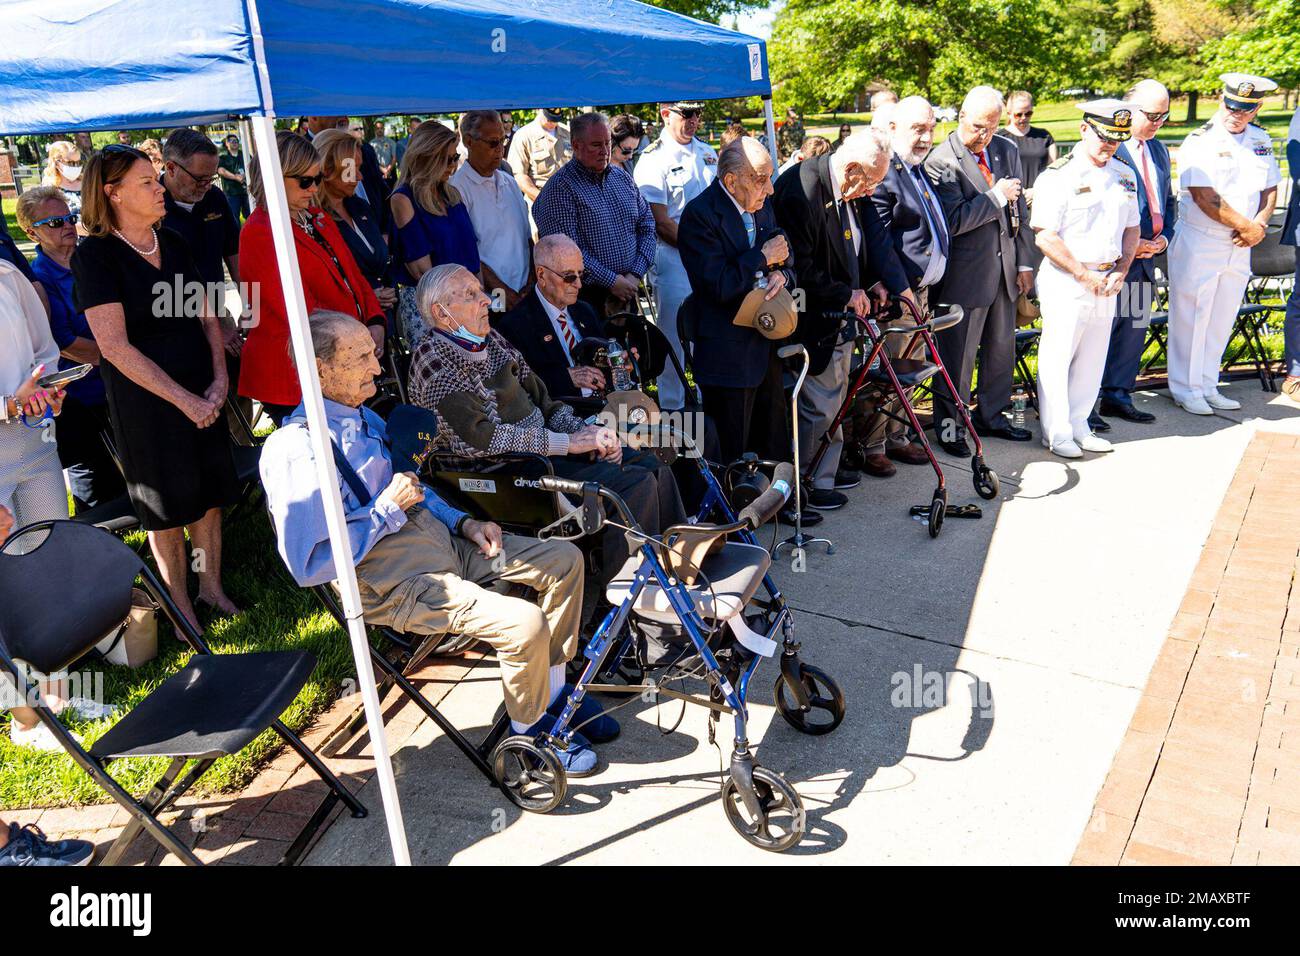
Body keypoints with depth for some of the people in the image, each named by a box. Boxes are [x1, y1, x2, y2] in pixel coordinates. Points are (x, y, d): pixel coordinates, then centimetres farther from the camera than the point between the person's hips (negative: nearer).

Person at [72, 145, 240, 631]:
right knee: (166, 507, 7)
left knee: (209, 493, 12)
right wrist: (183, 399, -18)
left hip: (202, 394, 5)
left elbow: (206, 316, 8)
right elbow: (115, 346, -17)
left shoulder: (172, 243, 7)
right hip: (144, 398, -5)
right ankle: (181, 608, 22)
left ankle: (211, 587, 29)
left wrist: (219, 380, -6)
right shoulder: (95, 255, -11)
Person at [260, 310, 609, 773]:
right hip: (393, 580, -9)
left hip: (439, 539, 10)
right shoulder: (295, 450, -17)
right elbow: (309, 566, -22)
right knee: (525, 624, -27)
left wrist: (463, 522, 8)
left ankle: (553, 696, 20)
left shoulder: (363, 417, 12)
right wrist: (387, 509, -18)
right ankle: (528, 732, 4)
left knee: (565, 560, 6)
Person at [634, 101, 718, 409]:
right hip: (673, 259, -6)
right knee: (672, 337, 1)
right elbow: (661, 223, -13)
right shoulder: (653, 159, -9)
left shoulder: (707, 153, 12)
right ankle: (672, 408, 13)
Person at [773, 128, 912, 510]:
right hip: (814, 320, -10)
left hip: (843, 312, 10)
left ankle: (827, 469, 34)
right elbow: (800, 268, -26)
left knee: (835, 396, 19)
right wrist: (846, 294, -18)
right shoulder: (799, 192, -25)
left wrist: (878, 281, -7)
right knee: (819, 404, -1)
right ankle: (811, 483, 14)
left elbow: (875, 234, 9)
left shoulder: (853, 189, 2)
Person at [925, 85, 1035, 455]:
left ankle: (991, 415, 31)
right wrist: (995, 196, -16)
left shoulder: (1007, 151, 8)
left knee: (1002, 348, 16)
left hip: (1005, 268, 7)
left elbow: (1020, 212, 12)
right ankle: (948, 425, 15)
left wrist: (1024, 263, 9)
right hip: (965, 273, -7)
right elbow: (953, 221, -20)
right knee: (957, 355, 2)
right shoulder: (941, 161, -13)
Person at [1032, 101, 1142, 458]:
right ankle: (1056, 432, 10)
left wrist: (1120, 272, 0)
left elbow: (1132, 228, 17)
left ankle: (1079, 425, 24)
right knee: (1057, 357, -1)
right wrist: (1085, 275, -14)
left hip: (1106, 282, 7)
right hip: (1065, 281, -6)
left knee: (1092, 358, 12)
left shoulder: (1125, 176, 11)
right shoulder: (1058, 175, -11)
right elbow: (1045, 237, -16)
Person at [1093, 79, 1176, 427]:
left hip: (1146, 256, 8)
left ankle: (1118, 396, 24)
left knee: (1135, 327, 12)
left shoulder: (1159, 149, 16)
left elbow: (1169, 200, 23)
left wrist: (1164, 236, 5)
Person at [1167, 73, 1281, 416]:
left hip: (1239, 246, 6)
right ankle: (1186, 389, 9)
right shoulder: (1200, 141, -10)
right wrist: (1247, 226, -12)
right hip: (1199, 243, -6)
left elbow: (1270, 189, 14)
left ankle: (1208, 388, 21)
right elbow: (1205, 198, -17)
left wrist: (1260, 224, -5)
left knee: (1222, 320, 11)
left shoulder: (1261, 141, 11)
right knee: (1191, 318, -2)